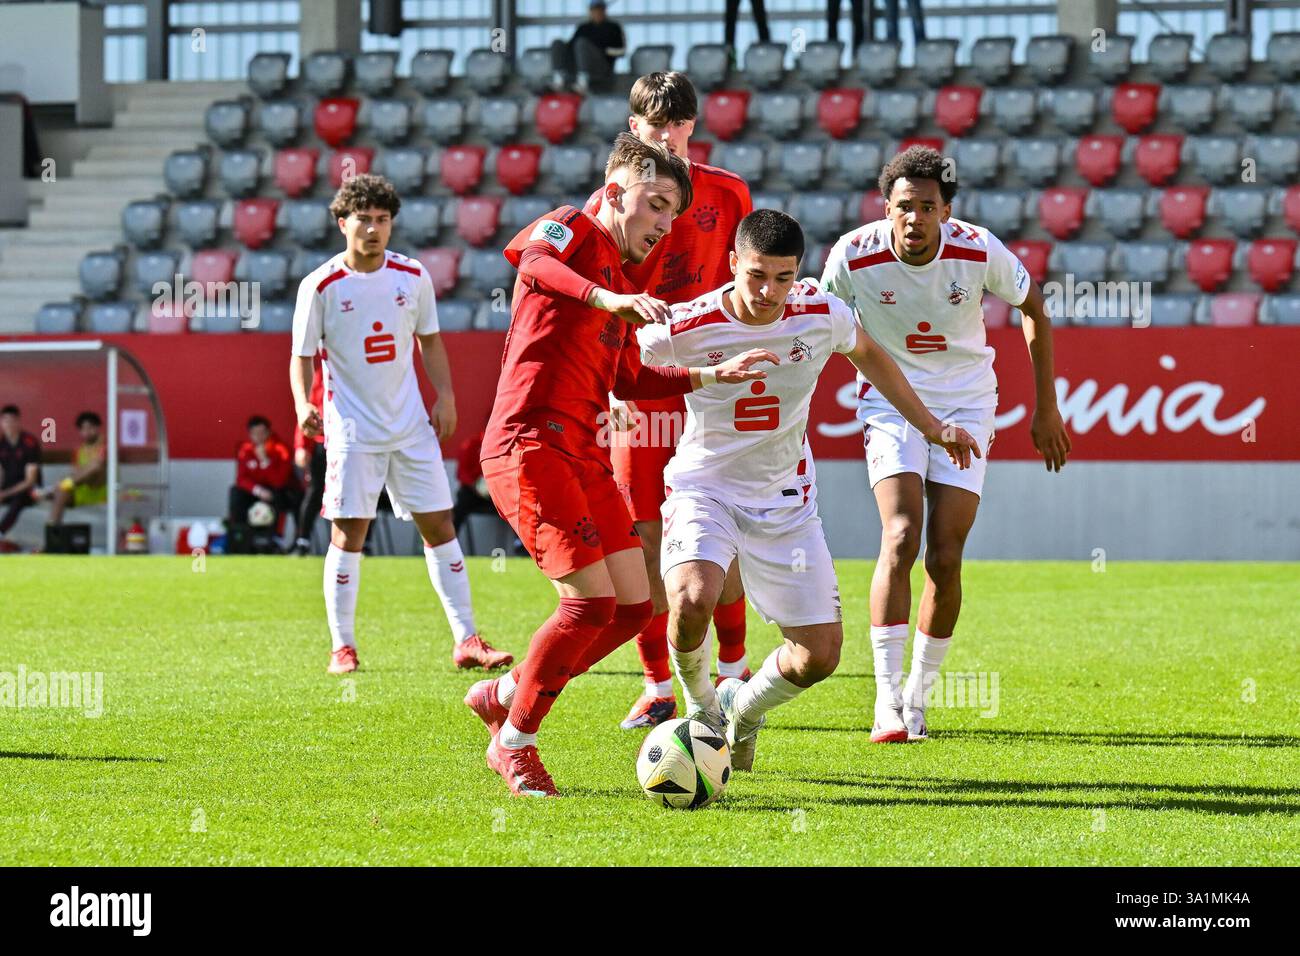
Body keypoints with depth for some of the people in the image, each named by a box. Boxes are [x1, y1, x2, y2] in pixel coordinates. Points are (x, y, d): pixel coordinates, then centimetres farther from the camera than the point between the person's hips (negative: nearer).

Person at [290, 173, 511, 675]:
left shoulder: (413, 276, 2)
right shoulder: (321, 286, -8)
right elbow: (303, 355, -2)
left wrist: (445, 396, 4)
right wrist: (303, 405, -18)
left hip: (411, 426, 3)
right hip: (352, 429, -3)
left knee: (439, 526, 2)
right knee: (348, 534, -5)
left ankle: (467, 641, 6)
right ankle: (342, 647, 5)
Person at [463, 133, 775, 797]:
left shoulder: (620, 288, 25)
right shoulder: (572, 229, -1)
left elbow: (628, 380, 31)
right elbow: (534, 264, -25)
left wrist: (713, 376, 25)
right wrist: (614, 300, -40)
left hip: (585, 455, 9)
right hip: (529, 444, -9)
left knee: (635, 605, 4)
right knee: (591, 600, -16)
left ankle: (502, 696, 20)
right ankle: (514, 744, 1)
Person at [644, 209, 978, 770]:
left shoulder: (821, 314, -12)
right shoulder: (686, 328, -21)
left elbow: (867, 354, 11)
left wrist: (931, 427, 17)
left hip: (786, 502, 3)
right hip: (704, 488, -3)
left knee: (820, 655, -2)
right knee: (692, 600, -33)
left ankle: (741, 711, 31)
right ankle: (700, 708, 0)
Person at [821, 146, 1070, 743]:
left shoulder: (978, 251, -17)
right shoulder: (854, 255, -19)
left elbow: (1033, 309, 1)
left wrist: (1046, 408, 4)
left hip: (965, 406, 1)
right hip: (890, 401, -1)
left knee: (945, 557, -5)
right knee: (901, 536, -21)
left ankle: (919, 695, 12)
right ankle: (887, 701, -19)